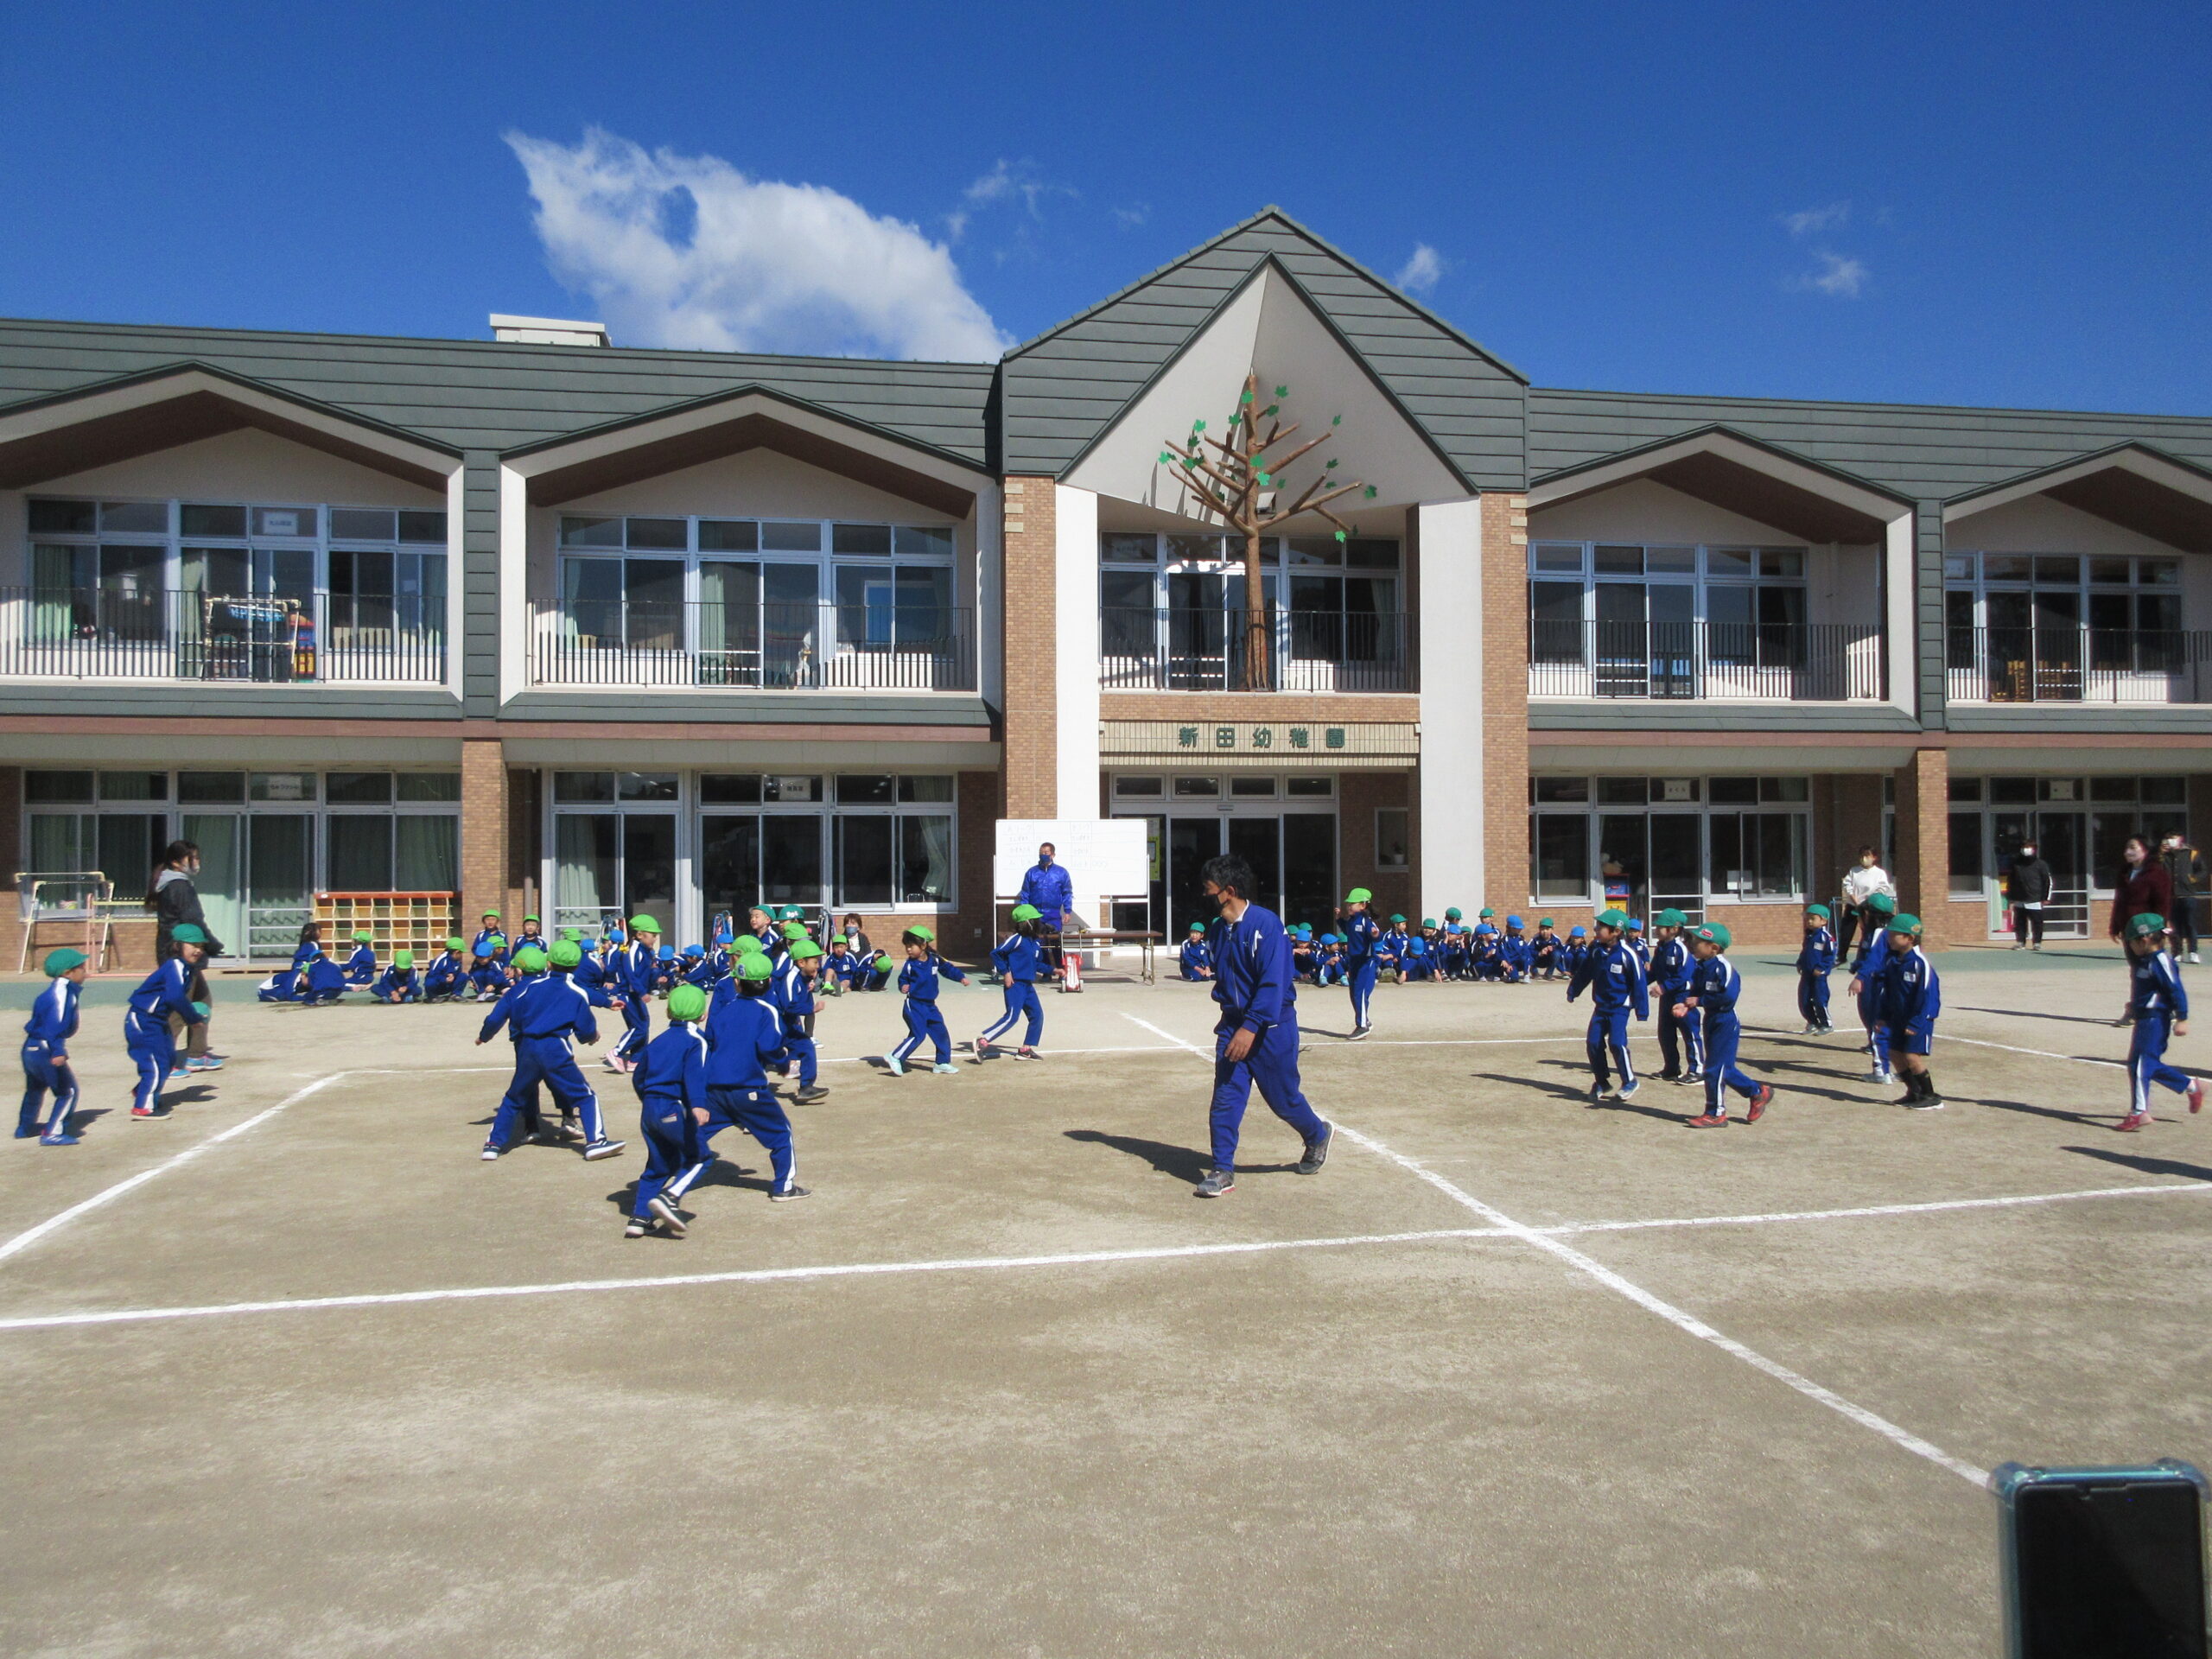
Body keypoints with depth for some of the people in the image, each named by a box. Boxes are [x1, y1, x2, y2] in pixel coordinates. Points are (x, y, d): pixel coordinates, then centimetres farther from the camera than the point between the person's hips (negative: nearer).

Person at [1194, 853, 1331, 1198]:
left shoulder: (1266, 923, -17)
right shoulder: (1217, 932, 5)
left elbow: (1273, 982, -22)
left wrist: (1251, 1027, -26)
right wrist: (1227, 1016, 8)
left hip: (1271, 1027, -5)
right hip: (1233, 1026, 5)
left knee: (1284, 1098, 9)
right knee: (1224, 1099, -4)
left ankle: (1318, 1135, 37)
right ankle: (1222, 1171, 3)